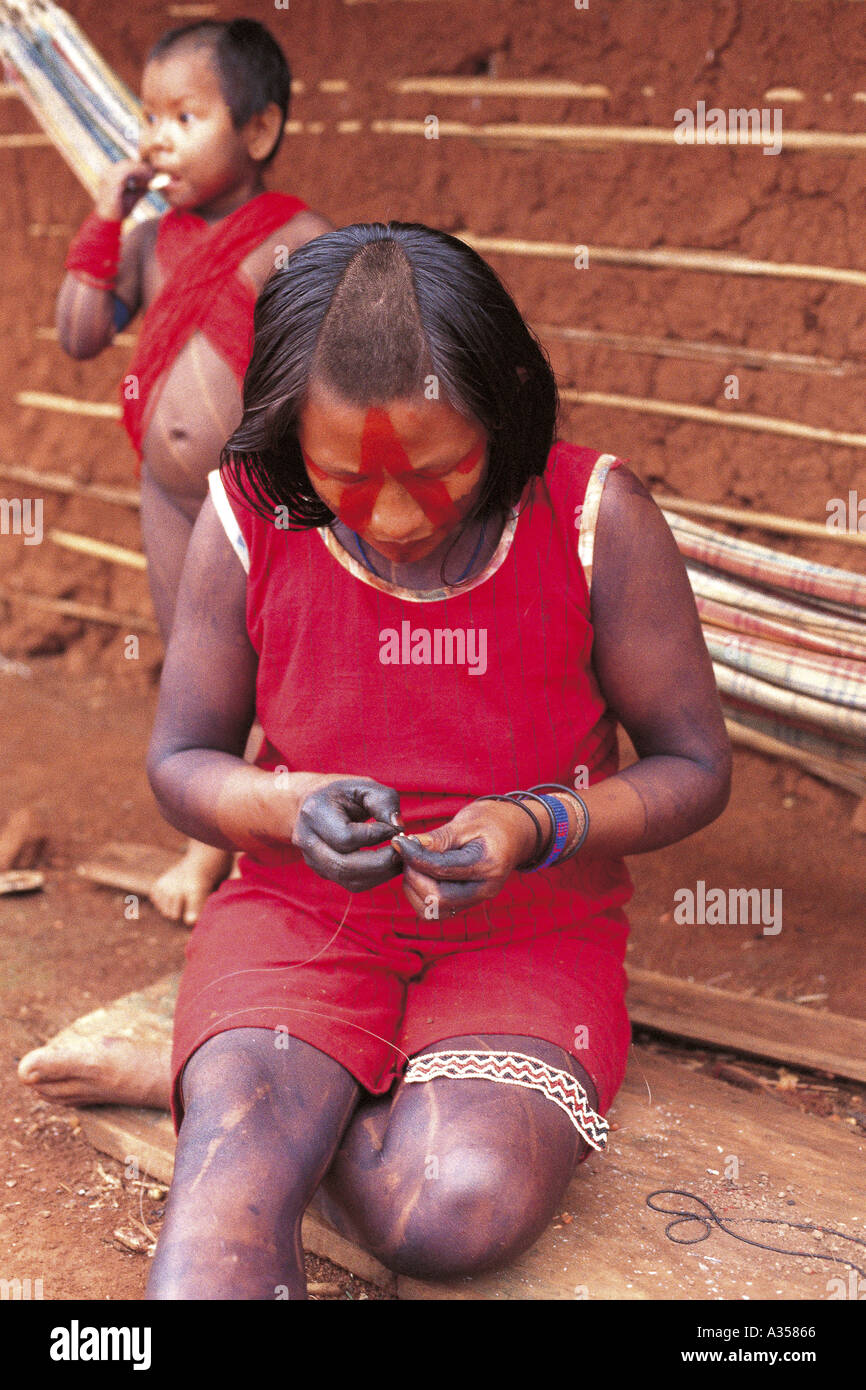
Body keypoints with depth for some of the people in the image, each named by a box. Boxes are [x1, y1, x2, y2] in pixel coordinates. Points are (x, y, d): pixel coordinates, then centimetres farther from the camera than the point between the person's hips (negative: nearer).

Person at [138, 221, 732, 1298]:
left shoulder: (595, 520, -12)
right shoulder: (248, 518, -8)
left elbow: (692, 767, -3)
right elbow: (180, 761, 3)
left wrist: (540, 826, -22)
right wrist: (288, 807, -20)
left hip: (530, 924, 2)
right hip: (300, 908, -1)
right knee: (227, 1186, -33)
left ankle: (196, 1070, -3)